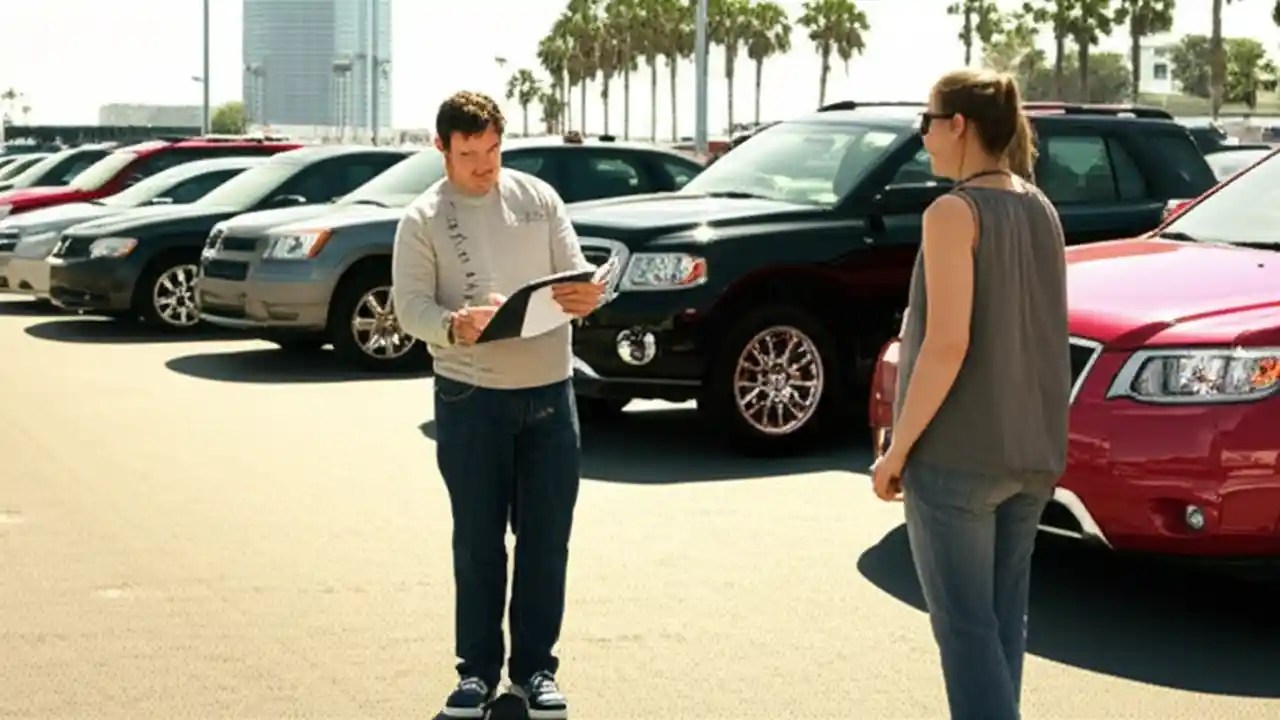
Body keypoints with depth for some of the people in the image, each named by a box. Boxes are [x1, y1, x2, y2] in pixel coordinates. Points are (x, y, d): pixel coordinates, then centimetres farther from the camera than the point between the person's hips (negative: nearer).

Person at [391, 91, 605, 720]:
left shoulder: (538, 198, 6)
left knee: (547, 537, 5)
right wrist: (455, 326, -31)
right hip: (470, 397, -2)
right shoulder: (423, 219, -1)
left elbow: (573, 272, 4)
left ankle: (534, 666, 17)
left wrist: (585, 296, -20)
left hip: (549, 390, 2)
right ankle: (478, 668, 16)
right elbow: (411, 306, -10)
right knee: (477, 540, 4)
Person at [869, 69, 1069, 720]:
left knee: (964, 625, -4)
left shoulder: (954, 213, -13)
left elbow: (946, 344, -19)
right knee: (1001, 618, 14)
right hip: (1031, 451, 8)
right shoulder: (1041, 211, 11)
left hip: (957, 452, -8)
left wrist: (897, 448, -13)